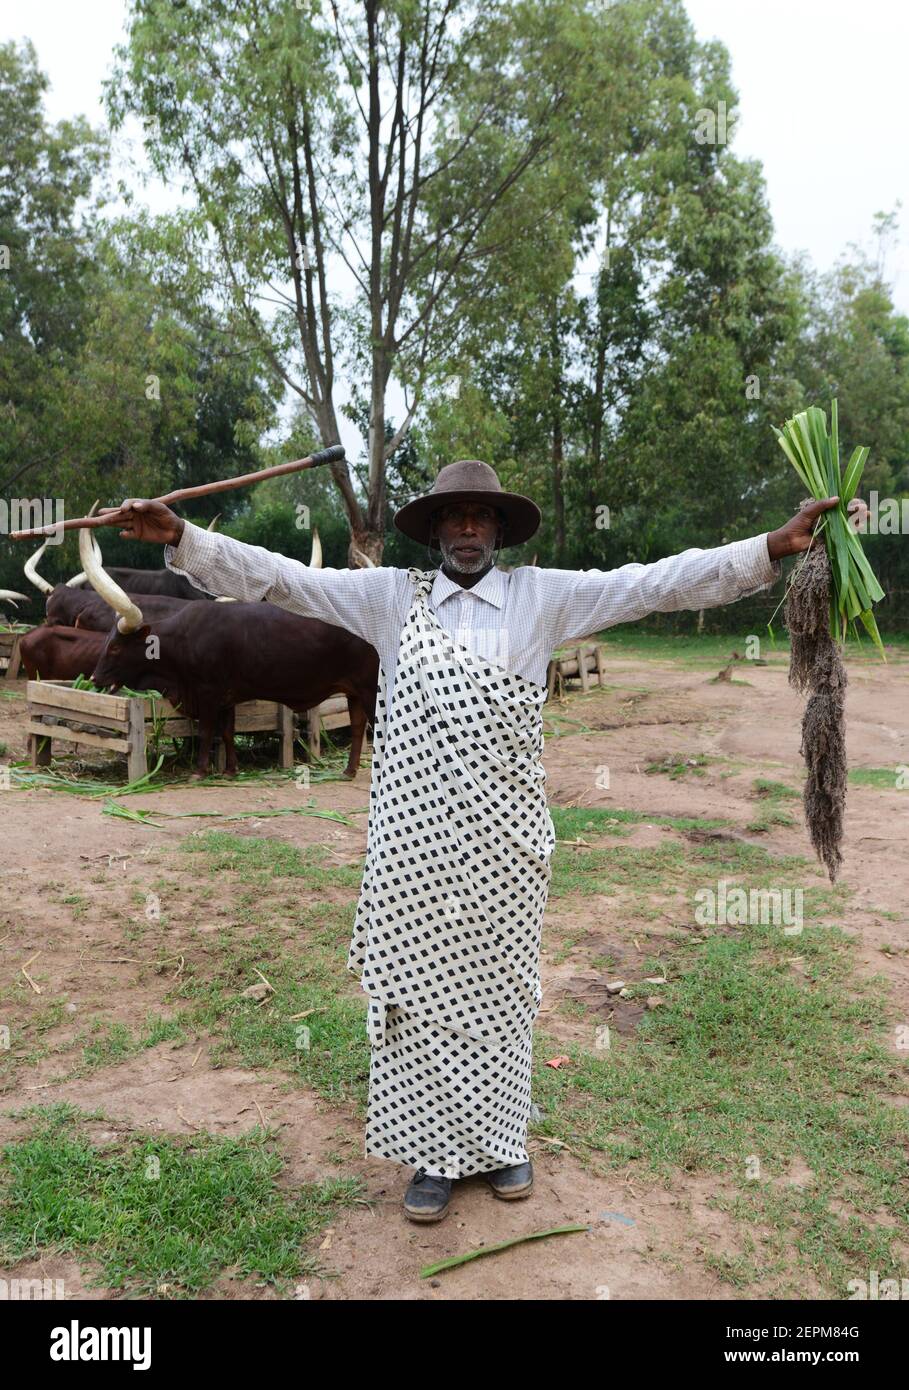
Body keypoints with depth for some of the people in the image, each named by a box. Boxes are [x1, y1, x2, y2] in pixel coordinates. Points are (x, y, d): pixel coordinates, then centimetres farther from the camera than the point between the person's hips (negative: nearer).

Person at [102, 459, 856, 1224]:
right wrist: (181, 538, -10)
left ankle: (501, 1140, 33)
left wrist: (771, 548, -9)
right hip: (416, 839, 0)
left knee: (499, 989, 13)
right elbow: (280, 577, 1)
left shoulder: (543, 596, 3)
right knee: (420, 991, 8)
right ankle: (435, 1153, 26)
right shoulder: (390, 595, 4)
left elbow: (654, 583, -2)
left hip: (505, 842, 0)